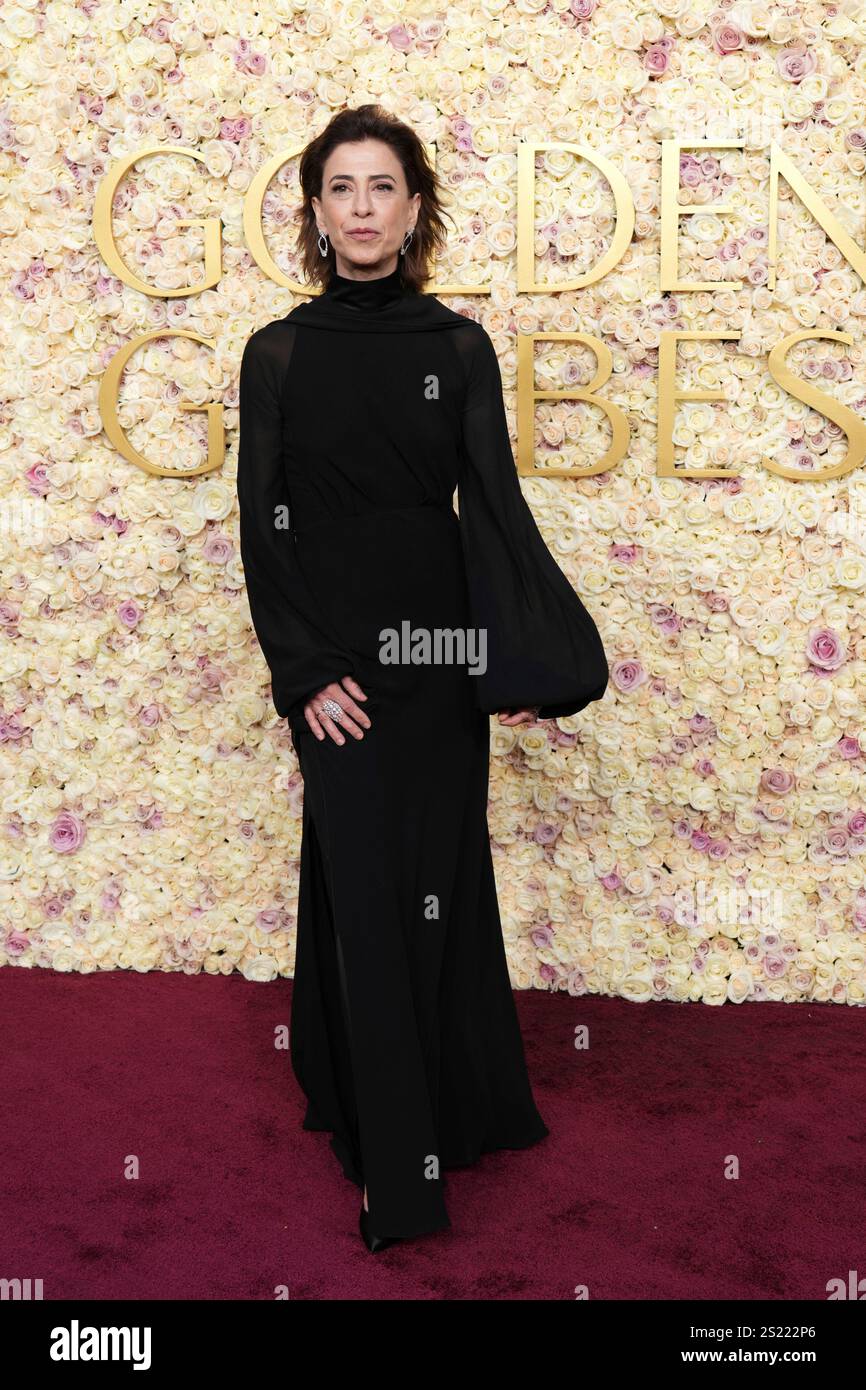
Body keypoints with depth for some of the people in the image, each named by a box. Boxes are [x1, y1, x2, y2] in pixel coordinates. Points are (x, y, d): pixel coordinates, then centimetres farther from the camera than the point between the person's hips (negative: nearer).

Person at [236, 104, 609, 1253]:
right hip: (334, 654, -1)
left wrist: (521, 658, -14)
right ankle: (395, 1164, 16)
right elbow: (264, 527, -2)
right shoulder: (277, 354, 1)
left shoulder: (460, 347, 3)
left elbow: (495, 502, -3)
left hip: (440, 644, 1)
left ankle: (464, 1103, 30)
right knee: (366, 881, 2)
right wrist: (303, 671, -10)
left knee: (442, 870, 9)